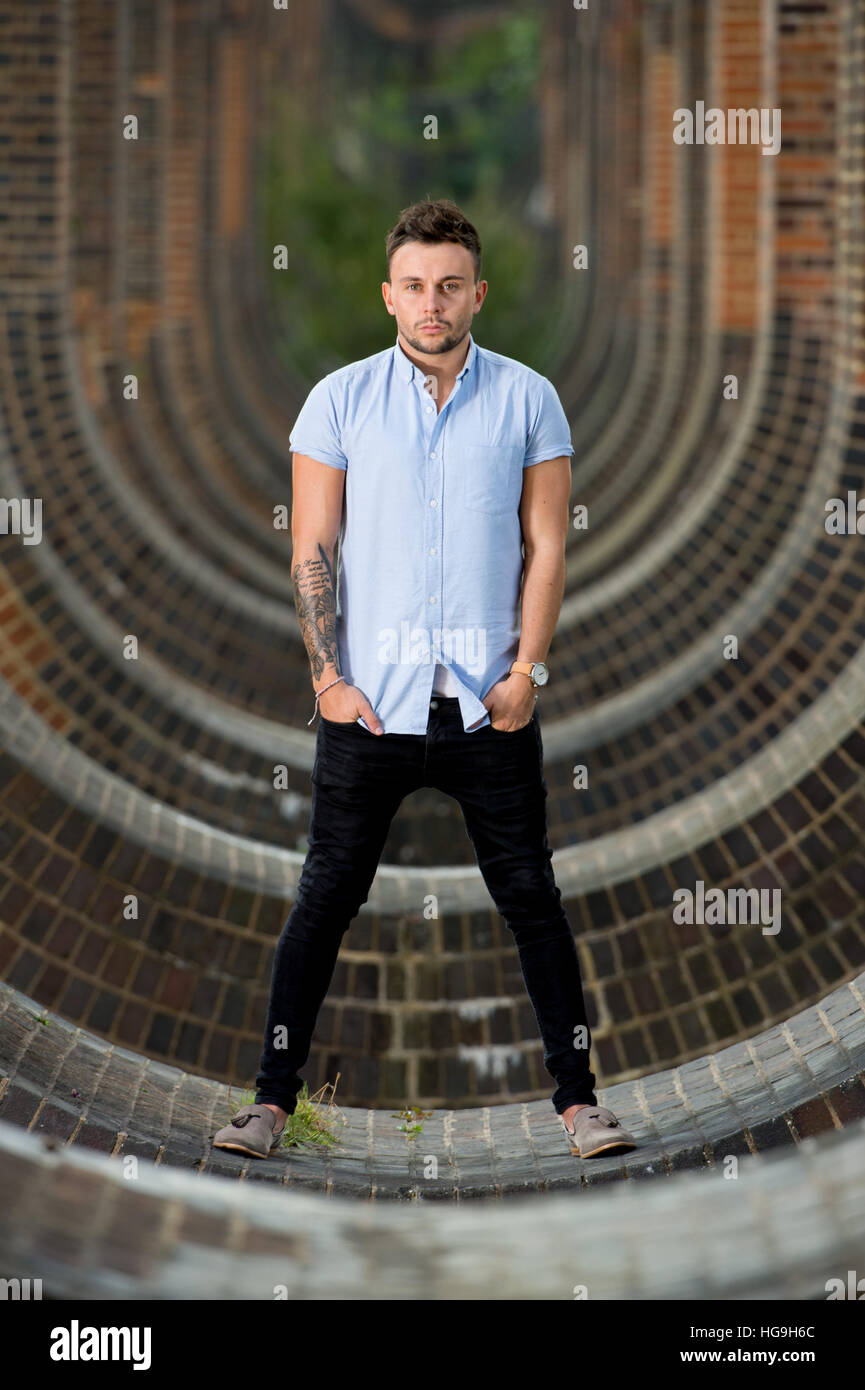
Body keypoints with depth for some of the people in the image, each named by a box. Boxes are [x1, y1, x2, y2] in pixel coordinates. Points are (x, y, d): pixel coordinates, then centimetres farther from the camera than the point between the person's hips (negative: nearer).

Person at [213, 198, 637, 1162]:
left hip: (491, 705, 0)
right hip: (369, 703, 0)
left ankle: (577, 1099, 11)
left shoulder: (528, 400, 5)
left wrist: (528, 669, -5)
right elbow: (312, 548, 2)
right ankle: (272, 1100, 9)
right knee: (325, 899, 2)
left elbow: (545, 545, 4)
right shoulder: (340, 399, 3)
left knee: (531, 899, 3)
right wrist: (328, 676, -6)